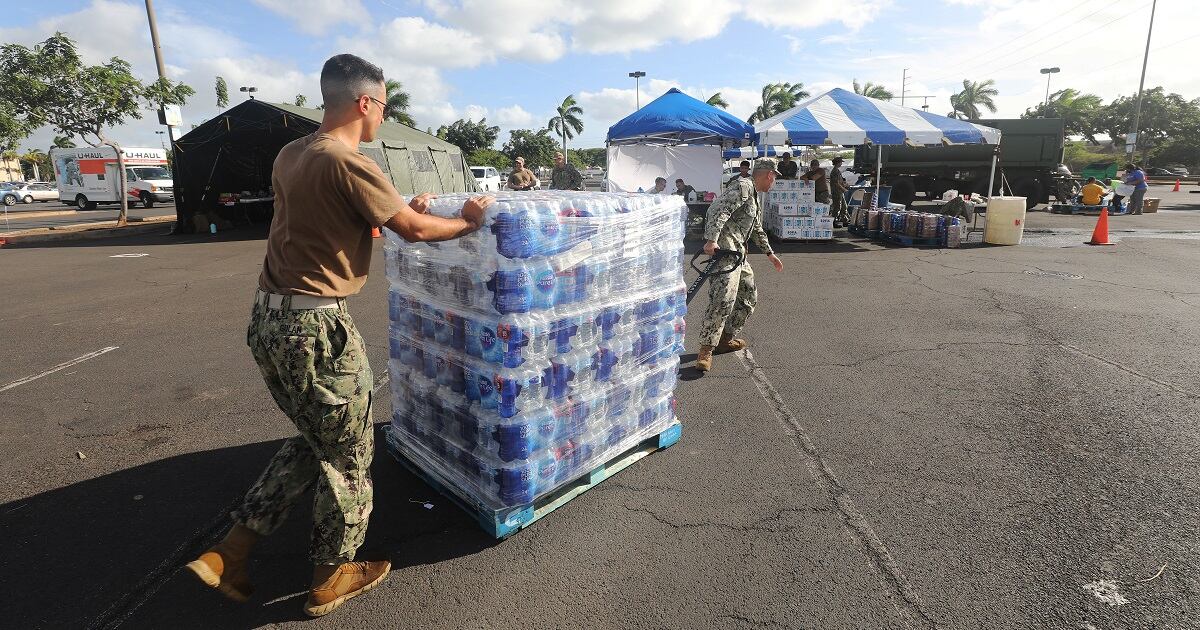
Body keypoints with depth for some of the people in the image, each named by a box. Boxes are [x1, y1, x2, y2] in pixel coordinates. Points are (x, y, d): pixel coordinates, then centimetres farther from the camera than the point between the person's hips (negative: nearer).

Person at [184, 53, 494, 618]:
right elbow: (413, 230, -11)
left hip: (268, 318, 9)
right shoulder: (348, 164, -16)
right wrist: (468, 222, 5)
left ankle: (228, 553, 27)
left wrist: (400, 209, 23)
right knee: (348, 454, 10)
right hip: (314, 327, -9)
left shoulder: (290, 156, 11)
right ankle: (332, 577, 27)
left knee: (314, 441, 23)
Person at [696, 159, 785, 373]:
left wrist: (770, 254, 42)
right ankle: (706, 350, -20)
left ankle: (726, 339, 25)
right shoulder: (743, 187, -6)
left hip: (738, 252, 11)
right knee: (723, 298, -21)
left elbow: (757, 230, 38)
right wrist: (711, 240, -33)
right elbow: (719, 211, -22)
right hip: (723, 248, -11)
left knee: (749, 297, 17)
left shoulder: (754, 196, 27)